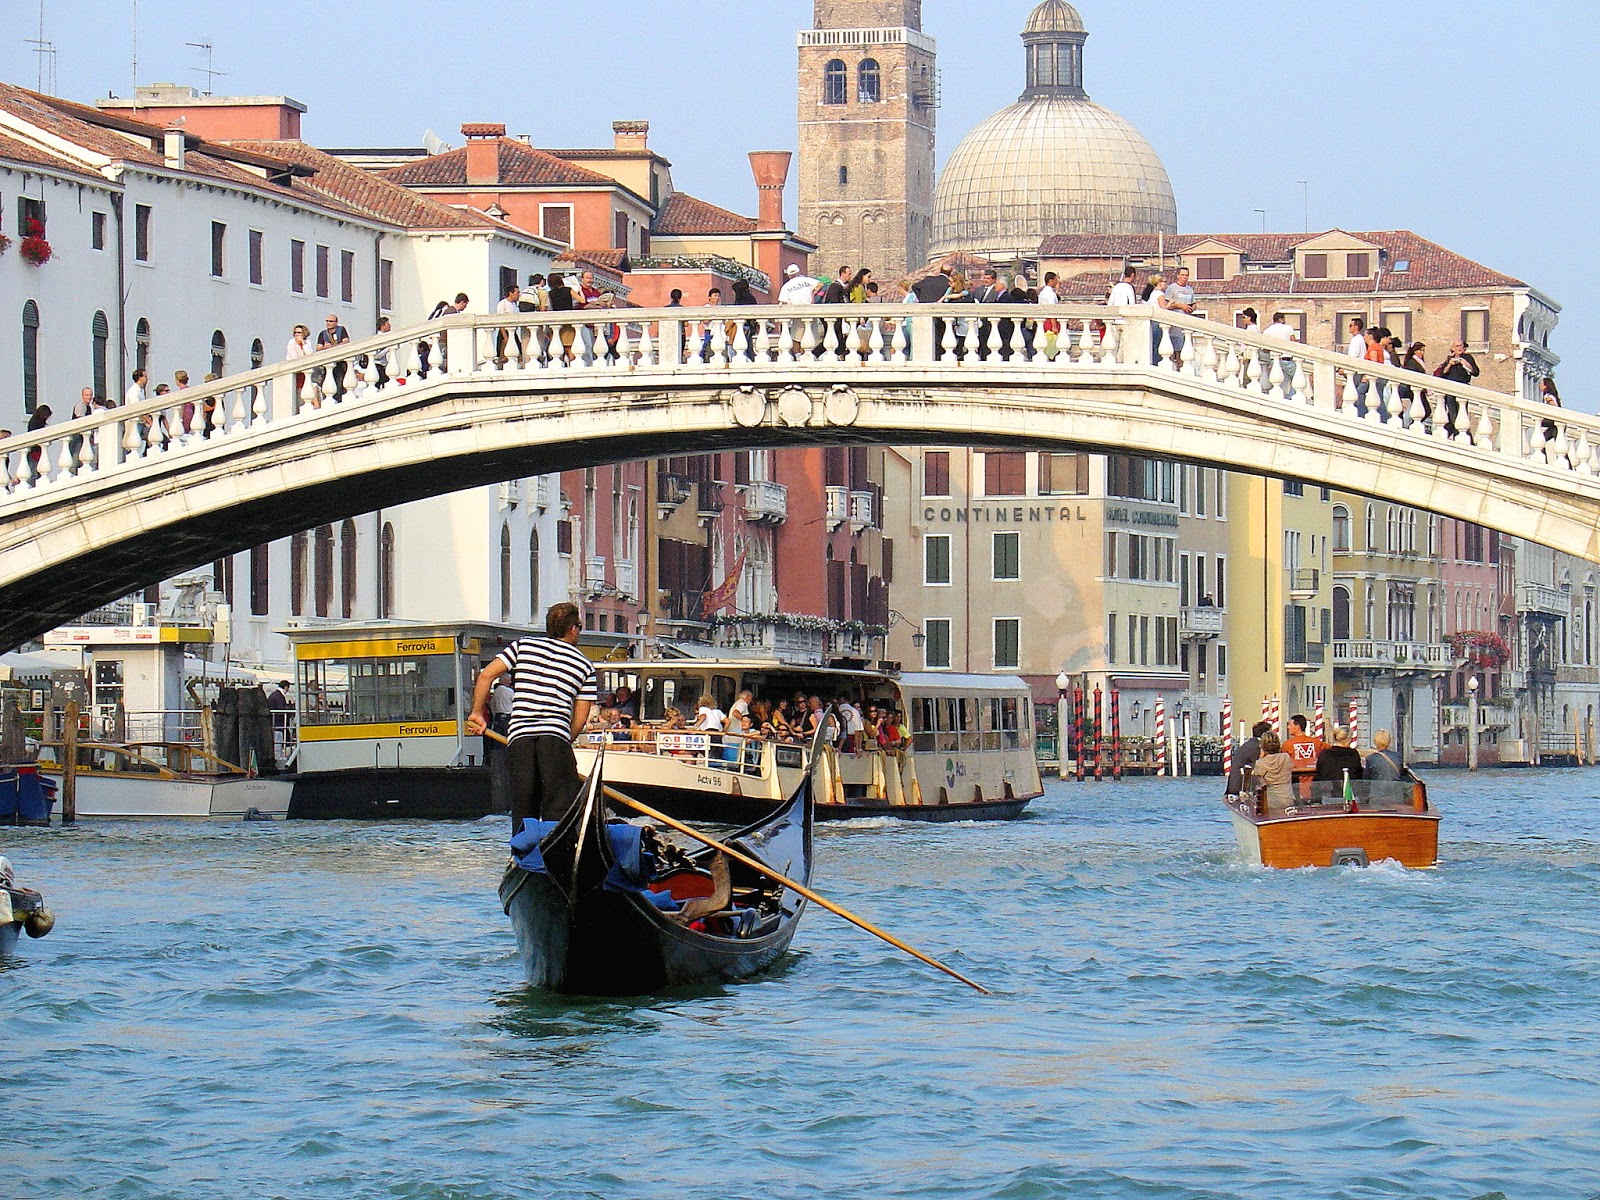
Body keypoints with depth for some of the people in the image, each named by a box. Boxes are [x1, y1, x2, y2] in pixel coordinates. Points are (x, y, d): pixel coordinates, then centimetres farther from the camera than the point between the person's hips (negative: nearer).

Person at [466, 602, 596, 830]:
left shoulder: (523, 646, 14)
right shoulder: (585, 666, 12)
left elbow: (487, 675, 6)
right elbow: (580, 717, 9)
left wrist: (477, 713, 15)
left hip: (519, 737, 2)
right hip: (556, 739, -2)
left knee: (523, 813, 9)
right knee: (559, 815, -4)